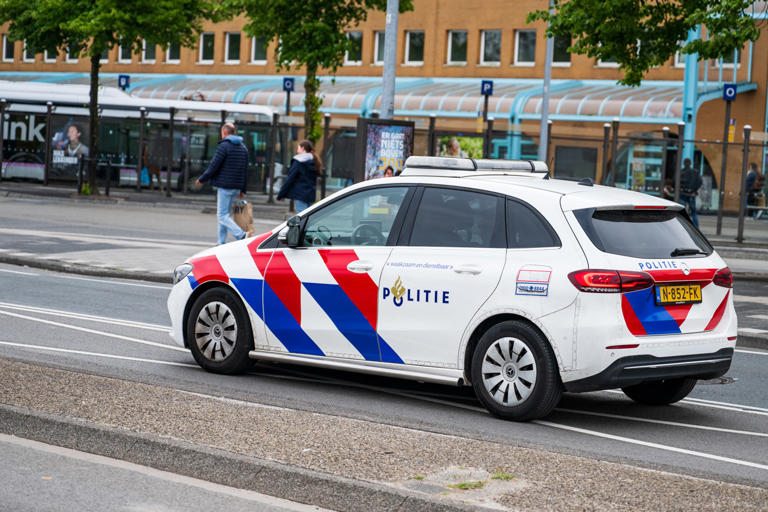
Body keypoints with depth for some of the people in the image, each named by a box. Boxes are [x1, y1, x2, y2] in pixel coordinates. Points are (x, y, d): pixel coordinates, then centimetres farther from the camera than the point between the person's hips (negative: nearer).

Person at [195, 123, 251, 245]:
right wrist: (243, 190, 20)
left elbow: (214, 166, -13)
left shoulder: (224, 146, -11)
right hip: (236, 187, 8)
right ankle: (222, 243, 15)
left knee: (222, 215, -6)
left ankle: (241, 235, -23)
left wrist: (202, 179, 0)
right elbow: (245, 170, 17)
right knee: (225, 213, 16)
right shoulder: (243, 147, 14)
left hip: (225, 185, -8)